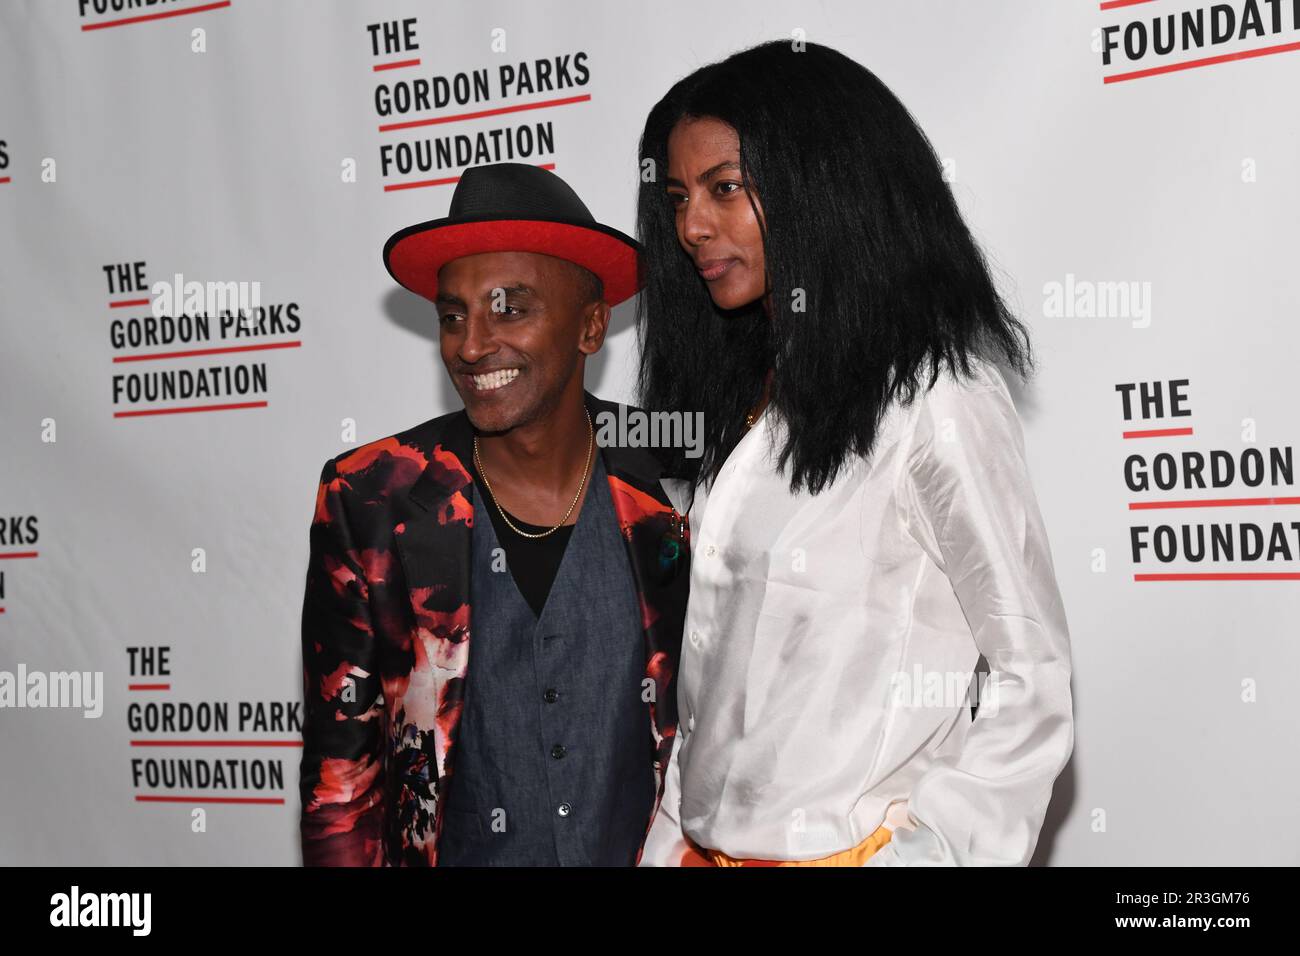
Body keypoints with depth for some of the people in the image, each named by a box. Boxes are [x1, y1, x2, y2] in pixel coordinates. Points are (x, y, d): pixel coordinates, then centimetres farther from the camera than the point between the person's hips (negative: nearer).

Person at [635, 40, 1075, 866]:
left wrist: (912, 850, -19)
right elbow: (714, 671, 9)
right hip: (705, 843, 7)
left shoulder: (933, 403, -14)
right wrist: (670, 843, 4)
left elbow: (1033, 685, -13)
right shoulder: (746, 402, 8)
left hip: (848, 847, -7)